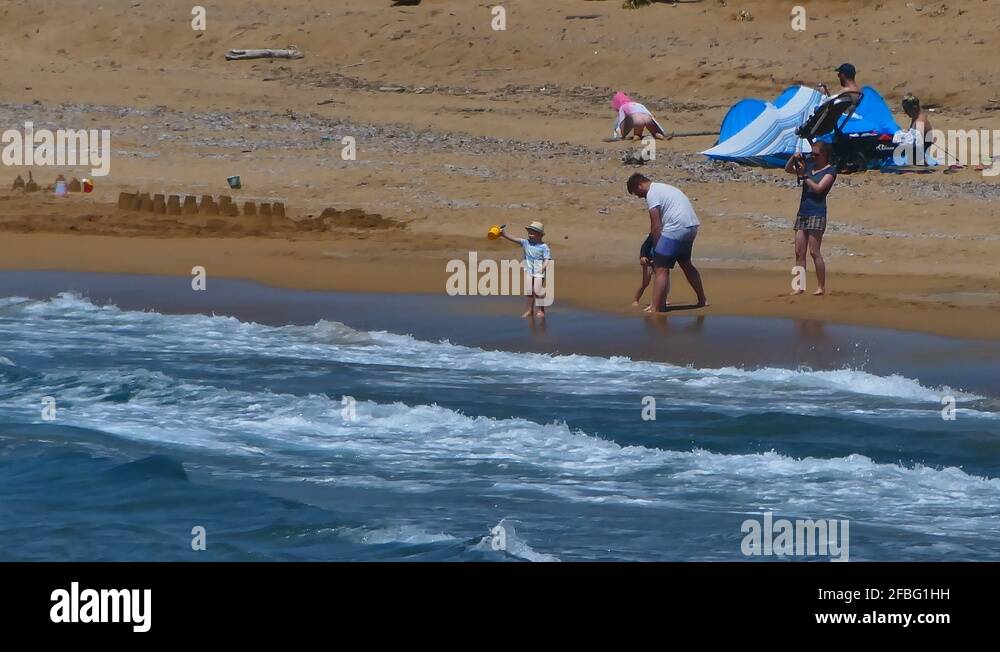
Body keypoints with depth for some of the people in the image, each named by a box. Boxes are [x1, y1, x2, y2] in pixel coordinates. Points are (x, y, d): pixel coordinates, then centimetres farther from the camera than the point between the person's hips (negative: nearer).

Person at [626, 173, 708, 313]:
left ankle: (656, 309, -15)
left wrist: (656, 247, -3)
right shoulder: (662, 188, 24)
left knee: (661, 269, -9)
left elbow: (656, 226, -10)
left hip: (676, 229, -10)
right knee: (685, 263, 28)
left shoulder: (652, 194, -7)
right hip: (692, 226, 10)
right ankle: (702, 300, 38)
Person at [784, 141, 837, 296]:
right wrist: (793, 158, 1)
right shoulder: (809, 165, 16)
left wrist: (804, 176, -14)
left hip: (817, 214, -7)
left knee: (814, 252, -10)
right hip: (803, 212, 7)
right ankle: (799, 286, 6)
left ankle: (822, 287, -5)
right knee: (799, 252, 4)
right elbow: (788, 169, 19)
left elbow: (818, 188, -16)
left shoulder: (830, 171, -4)